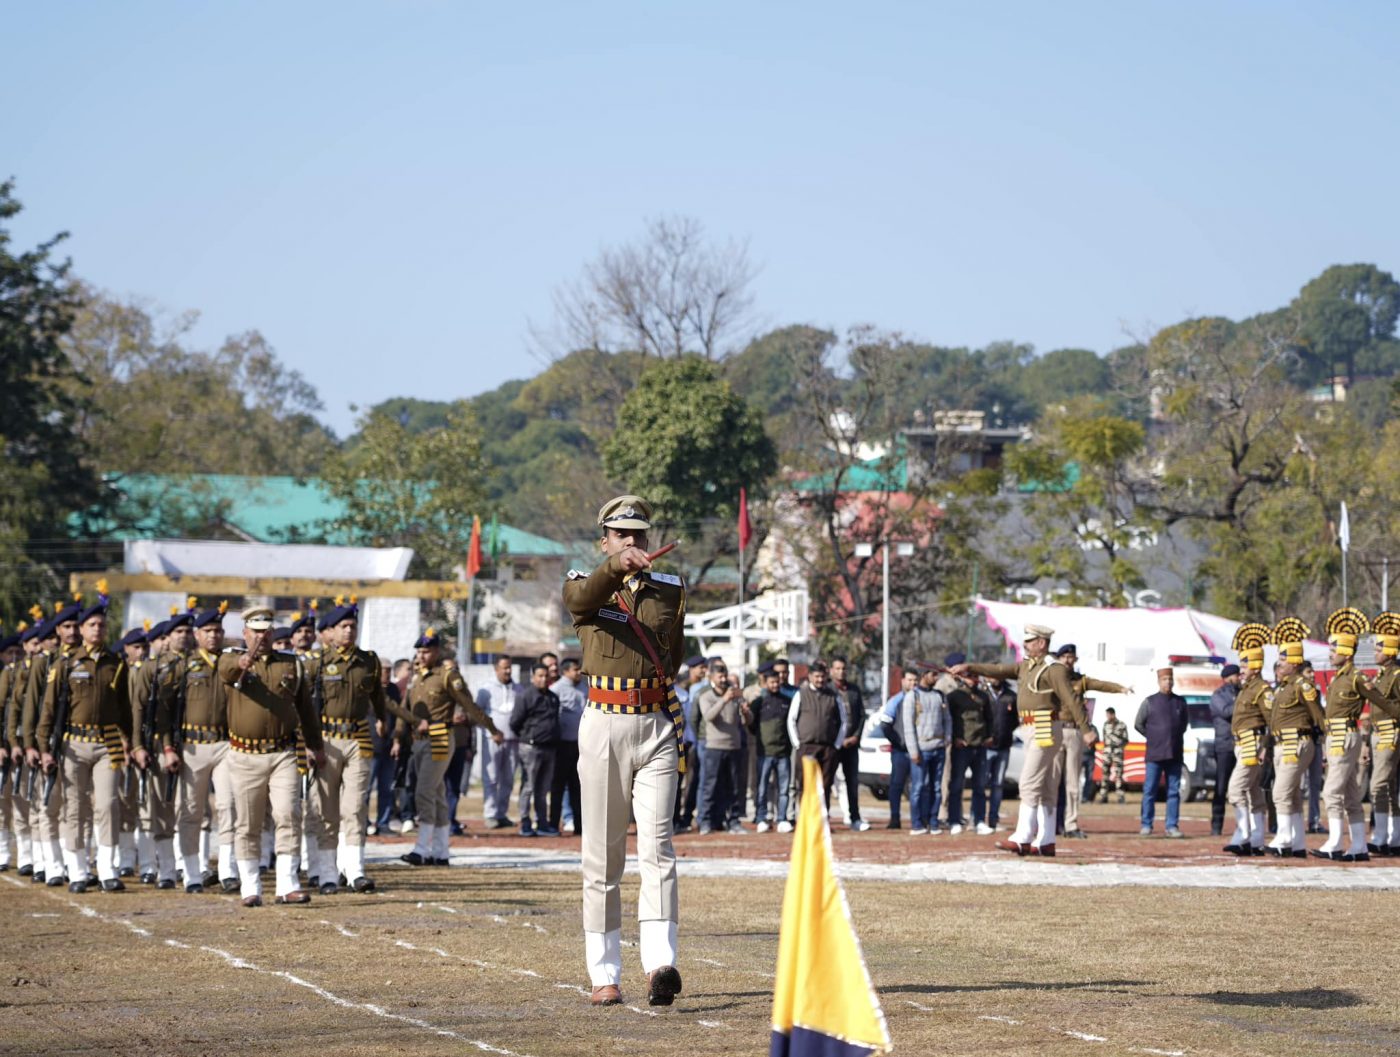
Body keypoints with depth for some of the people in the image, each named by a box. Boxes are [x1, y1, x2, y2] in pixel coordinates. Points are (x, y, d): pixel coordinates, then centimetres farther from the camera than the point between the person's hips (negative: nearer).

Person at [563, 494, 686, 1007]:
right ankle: (604, 974, 7)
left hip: (657, 725, 1)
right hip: (604, 727, -1)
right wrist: (618, 567, -42)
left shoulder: (670, 589, 13)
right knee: (602, 855, 2)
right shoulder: (584, 585, 4)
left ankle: (660, 965, -24)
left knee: (656, 845, -12)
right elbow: (581, 600, -22)